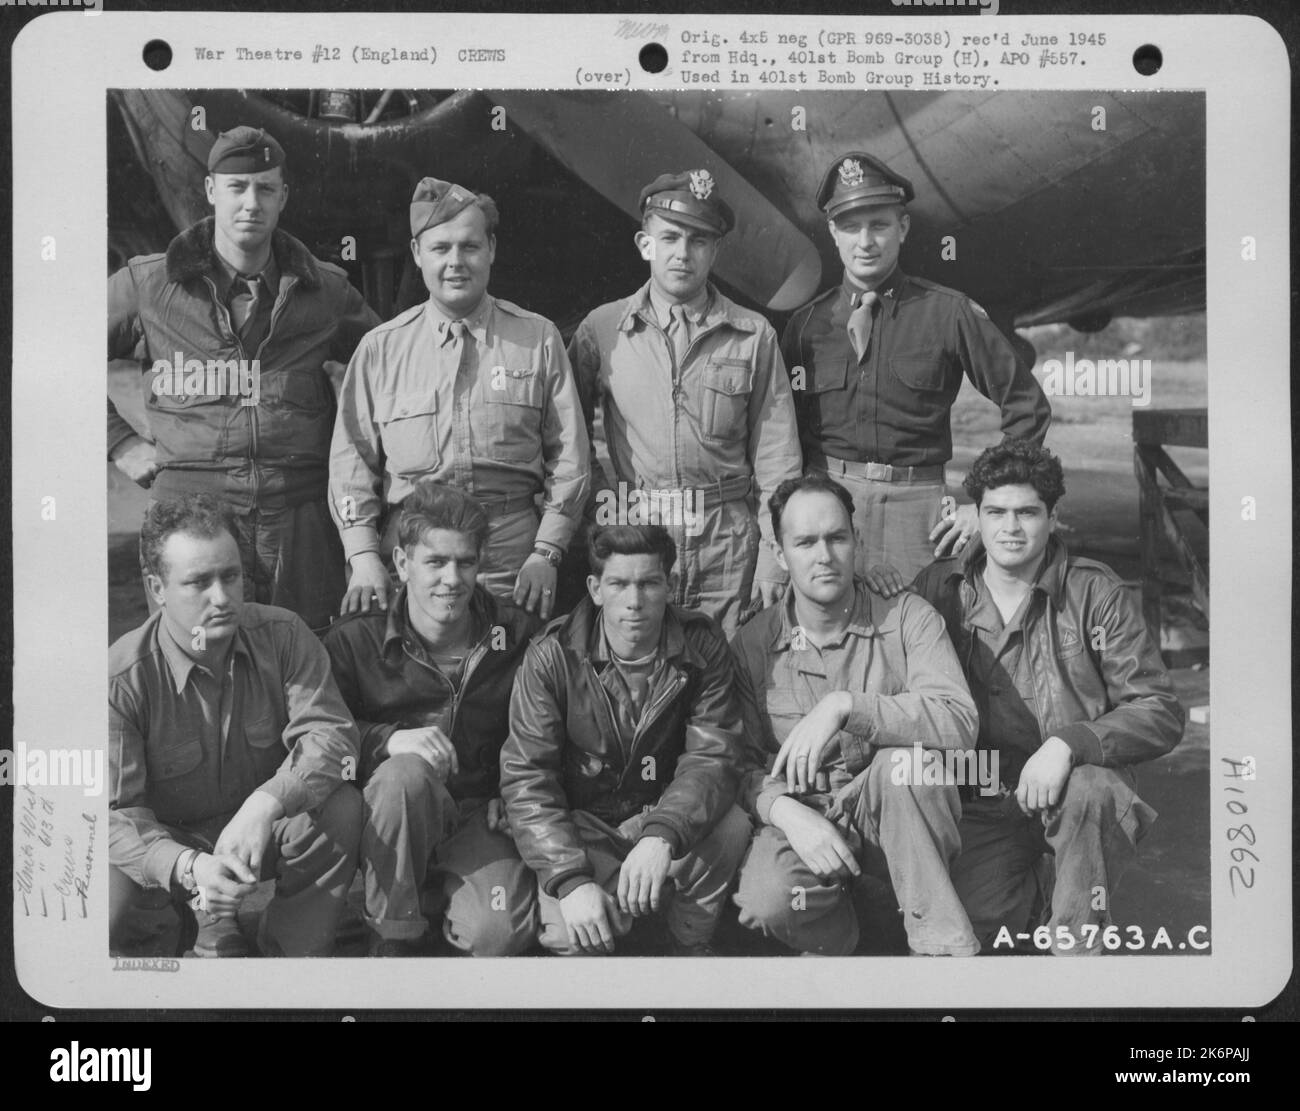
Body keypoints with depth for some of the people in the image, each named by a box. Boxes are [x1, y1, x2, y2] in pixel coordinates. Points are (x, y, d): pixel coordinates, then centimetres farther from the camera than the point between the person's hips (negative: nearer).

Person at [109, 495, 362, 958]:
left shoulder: (282, 636, -13)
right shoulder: (121, 680, -21)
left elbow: (329, 731, -20)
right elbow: (116, 811, -22)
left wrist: (265, 804, -40)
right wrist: (189, 866, -43)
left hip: (264, 829, 2)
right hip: (170, 841, -2)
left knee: (342, 807, -28)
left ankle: (292, 951, -9)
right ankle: (216, 934, 3)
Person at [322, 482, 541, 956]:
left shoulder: (518, 636, 2)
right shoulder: (353, 641, -2)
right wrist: (389, 739, -26)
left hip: (479, 816, 1)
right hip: (386, 820, -1)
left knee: (501, 930, -27)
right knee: (406, 772, -36)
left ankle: (435, 899, 11)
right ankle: (394, 937, -14)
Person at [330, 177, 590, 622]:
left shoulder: (539, 339, 6)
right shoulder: (380, 348, 7)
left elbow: (569, 458, 3)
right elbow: (351, 458, 5)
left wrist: (546, 553, -6)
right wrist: (364, 556, -7)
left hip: (511, 568, 0)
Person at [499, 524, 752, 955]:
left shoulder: (701, 649, -8)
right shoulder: (552, 657, -13)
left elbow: (710, 758, -16)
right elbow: (525, 777, -17)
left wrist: (662, 835, -37)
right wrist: (571, 879, -32)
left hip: (666, 816, 2)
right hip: (580, 824, -2)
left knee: (731, 827, -29)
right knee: (570, 935, -29)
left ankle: (692, 950, -3)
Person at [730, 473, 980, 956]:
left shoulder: (906, 617, -3)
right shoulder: (752, 644, 1)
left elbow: (958, 721, -20)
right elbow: (741, 765, -2)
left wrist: (845, 706, -30)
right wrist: (784, 811, -24)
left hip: (898, 818, 0)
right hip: (802, 816, 0)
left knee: (907, 757, -34)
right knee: (766, 902, -32)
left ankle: (942, 943, -20)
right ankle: (840, 936, 5)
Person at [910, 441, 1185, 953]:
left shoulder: (1095, 593, -4)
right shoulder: (937, 590, 3)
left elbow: (1161, 713, -8)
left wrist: (1067, 743, -23)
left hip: (1077, 782, -1)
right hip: (980, 805, 2)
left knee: (1091, 792, -35)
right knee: (974, 925, -20)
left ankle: (1076, 946, -12)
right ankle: (1032, 886, 15)